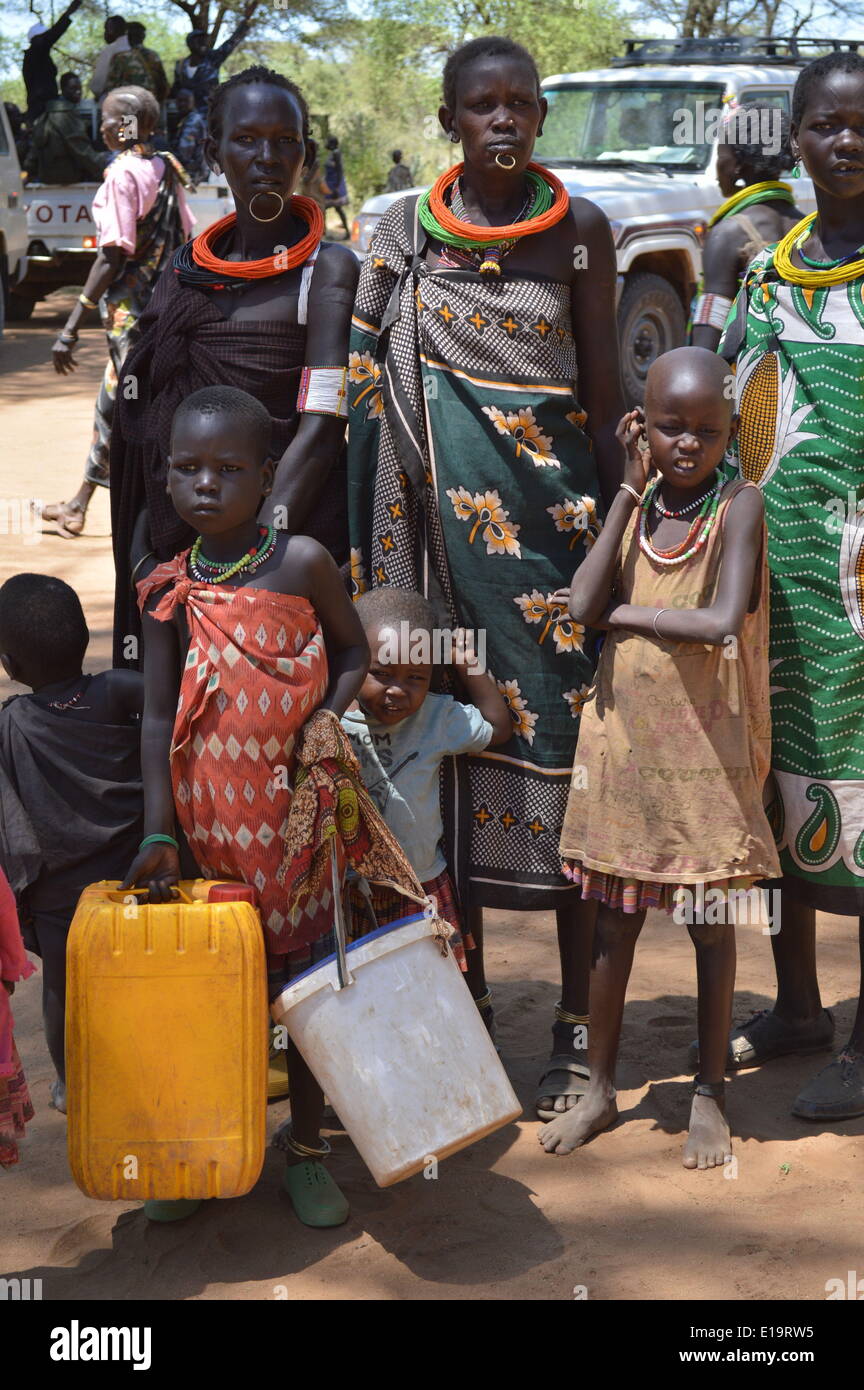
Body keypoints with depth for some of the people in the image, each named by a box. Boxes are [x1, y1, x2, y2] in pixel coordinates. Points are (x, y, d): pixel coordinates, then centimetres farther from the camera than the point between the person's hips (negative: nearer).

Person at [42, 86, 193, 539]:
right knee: (112, 404, 17)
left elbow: (113, 258, -20)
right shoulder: (166, 169, 8)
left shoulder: (123, 173, -15)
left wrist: (70, 327, -20)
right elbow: (186, 240, 10)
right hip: (165, 307, 8)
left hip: (131, 311, -8)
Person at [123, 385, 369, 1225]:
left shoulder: (300, 563, -6)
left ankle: (306, 1154, 20)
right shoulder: (167, 590, 0)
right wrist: (158, 834, -6)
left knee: (300, 976, 5)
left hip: (296, 801, -1)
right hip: (212, 813, 2)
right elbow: (158, 716, 0)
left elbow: (355, 652, 7)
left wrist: (325, 724, -11)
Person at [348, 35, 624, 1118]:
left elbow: (603, 388, 4)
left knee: (563, 742, -1)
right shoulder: (402, 233, 5)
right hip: (443, 520, 2)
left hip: (553, 511, -1)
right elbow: (370, 390, 8)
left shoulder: (579, 229, 2)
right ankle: (465, 1004, 18)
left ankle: (576, 1026, 7)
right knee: (447, 750, 4)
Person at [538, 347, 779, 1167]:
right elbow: (583, 606, -13)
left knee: (712, 924, 9)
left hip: (705, 747, -4)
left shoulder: (737, 507, -10)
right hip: (622, 742, 4)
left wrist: (628, 614, -12)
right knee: (614, 922, 12)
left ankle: (709, 1095, 23)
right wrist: (630, 491, -11)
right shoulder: (631, 508, 2)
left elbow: (724, 622, -24)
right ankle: (600, 1091, 25)